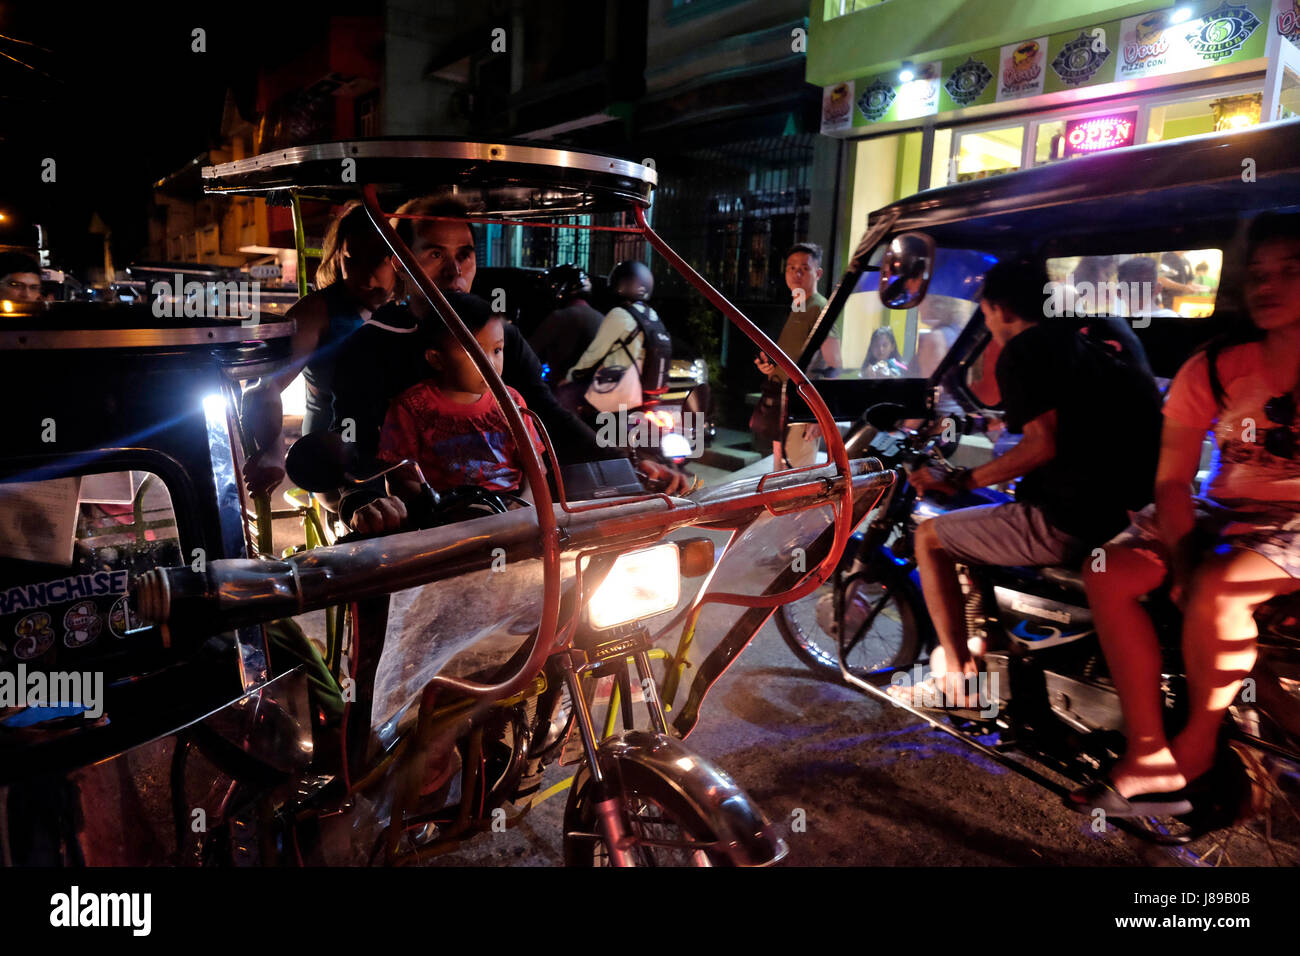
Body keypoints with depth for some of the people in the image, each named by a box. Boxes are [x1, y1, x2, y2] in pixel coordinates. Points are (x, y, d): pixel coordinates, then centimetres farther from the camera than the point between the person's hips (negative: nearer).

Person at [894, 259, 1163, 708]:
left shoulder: (1022, 351, -10)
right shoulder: (1111, 329, 15)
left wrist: (959, 481, -11)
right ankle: (986, 639, 43)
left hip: (1069, 517, -9)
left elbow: (1043, 445, -20)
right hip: (1133, 502, 9)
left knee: (929, 537, 6)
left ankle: (957, 679, 10)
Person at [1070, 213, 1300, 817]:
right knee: (1110, 574, -21)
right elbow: (1172, 480, -2)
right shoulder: (1213, 369, 4)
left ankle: (1197, 744, -5)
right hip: (1223, 513, 4)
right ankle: (1150, 760, -18)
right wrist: (1182, 555, -18)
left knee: (1216, 592, -33)